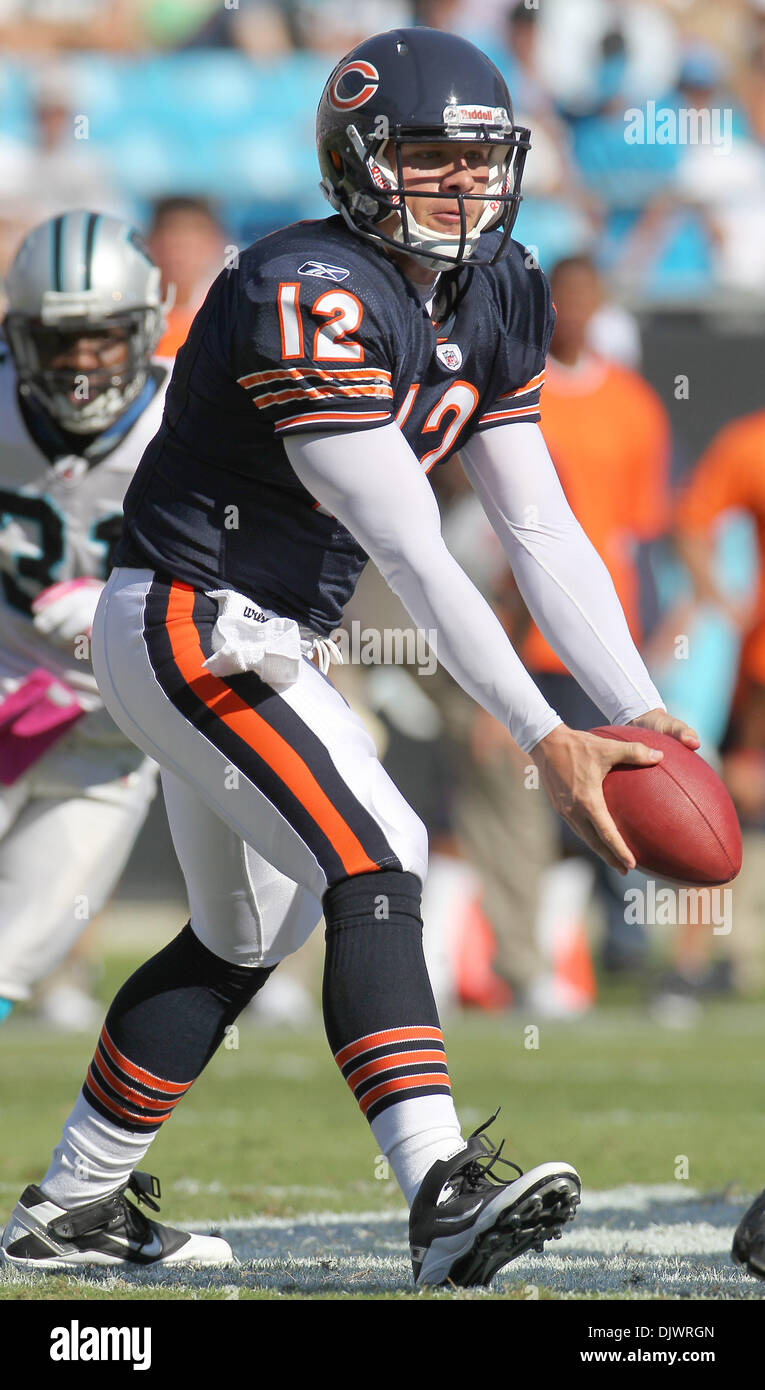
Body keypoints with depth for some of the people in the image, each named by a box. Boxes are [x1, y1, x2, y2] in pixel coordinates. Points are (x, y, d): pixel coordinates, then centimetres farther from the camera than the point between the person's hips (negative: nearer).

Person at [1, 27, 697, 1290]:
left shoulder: (492, 300, 2)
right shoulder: (312, 299, -25)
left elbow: (545, 535, 2)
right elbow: (416, 563, -28)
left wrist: (642, 714, -8)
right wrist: (546, 742, -31)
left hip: (266, 653, 10)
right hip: (187, 623, -10)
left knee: (242, 940, 20)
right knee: (373, 864, -24)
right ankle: (442, 1196, -35)